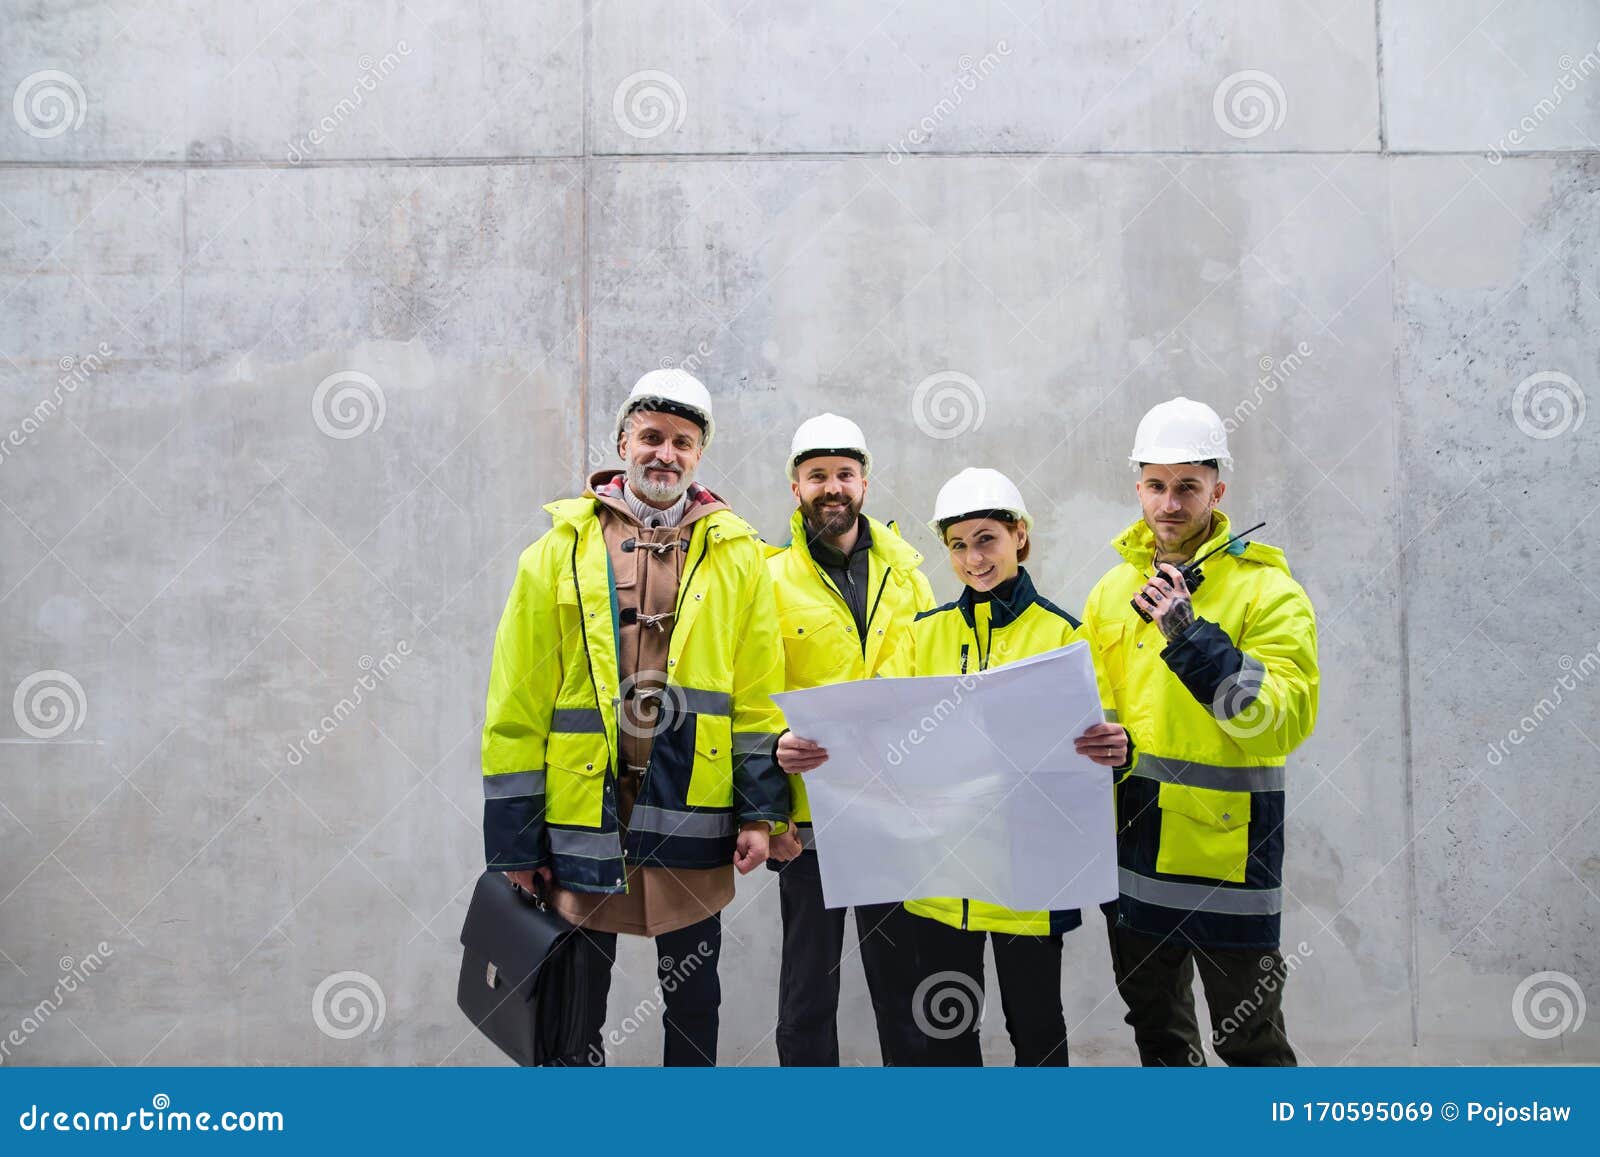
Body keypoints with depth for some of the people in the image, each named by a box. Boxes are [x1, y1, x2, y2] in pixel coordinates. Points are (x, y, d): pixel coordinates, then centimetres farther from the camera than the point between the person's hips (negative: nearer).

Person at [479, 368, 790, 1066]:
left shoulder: (737, 554, 5)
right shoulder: (561, 550, 1)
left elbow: (758, 693, 3)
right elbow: (518, 703, -1)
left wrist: (761, 810, -4)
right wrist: (514, 843, -3)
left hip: (692, 819, 1)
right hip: (582, 815, 0)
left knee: (693, 1000, 15)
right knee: (574, 1008, 12)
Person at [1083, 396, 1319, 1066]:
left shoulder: (1267, 590, -9)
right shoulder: (1112, 591, 7)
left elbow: (1284, 721, -21)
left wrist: (1192, 638, -28)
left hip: (1225, 853, -5)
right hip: (1133, 855, 6)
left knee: (1250, 1041, 7)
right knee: (1158, 1034, 20)